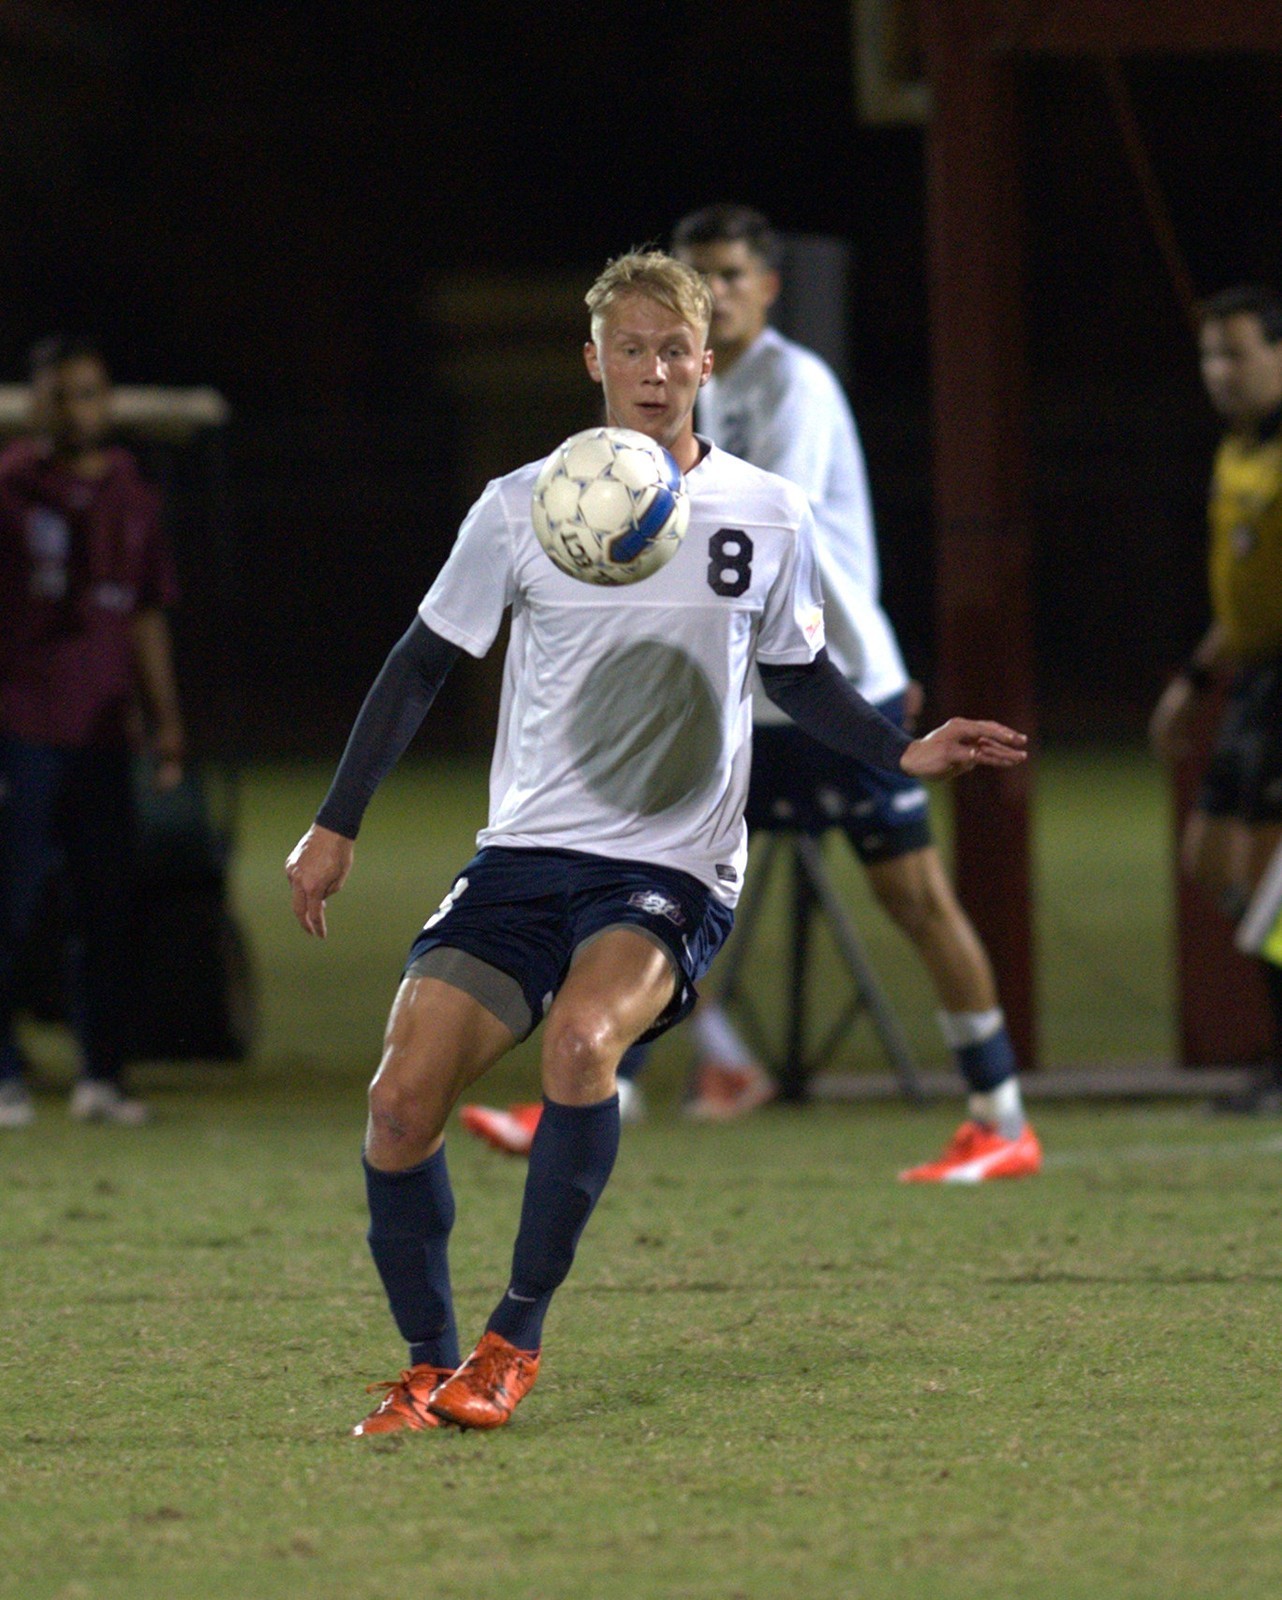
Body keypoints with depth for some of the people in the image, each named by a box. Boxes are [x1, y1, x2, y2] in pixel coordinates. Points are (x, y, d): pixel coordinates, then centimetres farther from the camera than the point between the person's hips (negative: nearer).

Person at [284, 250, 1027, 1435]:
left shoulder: (769, 518, 5)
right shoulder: (519, 508, 3)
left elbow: (800, 677, 20)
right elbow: (423, 663, 11)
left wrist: (906, 754, 4)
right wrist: (337, 824, 8)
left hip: (673, 870, -2)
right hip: (524, 851, 2)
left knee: (582, 1037, -32)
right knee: (404, 1095, -13)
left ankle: (518, 1339, -19)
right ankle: (429, 1368, 6)